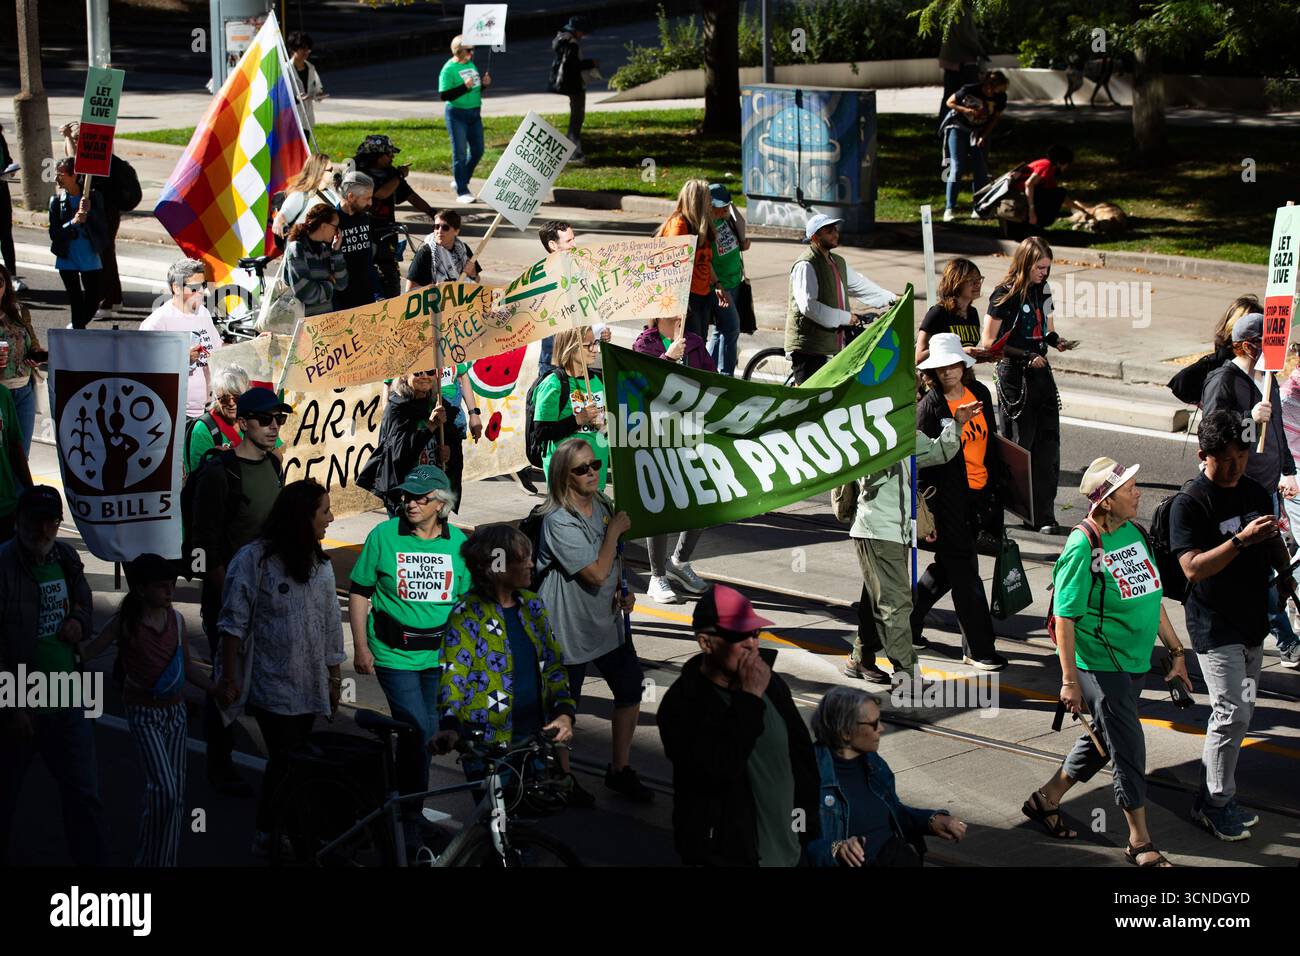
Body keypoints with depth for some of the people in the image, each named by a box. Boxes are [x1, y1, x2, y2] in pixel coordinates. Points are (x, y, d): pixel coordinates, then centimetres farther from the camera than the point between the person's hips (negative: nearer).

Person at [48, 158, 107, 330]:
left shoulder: (94, 196, -5)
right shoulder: (56, 200, -2)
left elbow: (102, 226, -8)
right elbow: (54, 233, -5)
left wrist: (89, 212, -24)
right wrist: (73, 222, -21)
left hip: (91, 259, 0)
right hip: (67, 260, 0)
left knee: (93, 302, 5)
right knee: (75, 301, 4)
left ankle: (79, 324, 32)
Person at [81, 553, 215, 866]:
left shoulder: (176, 619, 2)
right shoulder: (126, 622, -11)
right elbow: (87, 653, -9)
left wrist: (215, 688, 6)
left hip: (175, 710, 5)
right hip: (144, 712, -5)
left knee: (176, 791, 6)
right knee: (164, 788, -16)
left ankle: (167, 859, 18)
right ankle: (150, 858, 0)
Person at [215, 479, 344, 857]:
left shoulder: (320, 564, 8)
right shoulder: (254, 559, -12)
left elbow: (330, 625, 15)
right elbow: (234, 623, -9)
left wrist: (334, 677, 17)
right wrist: (229, 679, -9)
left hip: (310, 685, 6)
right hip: (271, 685, -6)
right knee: (284, 762, -6)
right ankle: (267, 836, 10)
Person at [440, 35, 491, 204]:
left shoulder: (471, 64, 10)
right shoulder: (449, 69, -12)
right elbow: (443, 95, -17)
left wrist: (484, 84, 1)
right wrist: (464, 86, -24)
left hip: (474, 113, 7)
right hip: (457, 114, -7)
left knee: (477, 150, 10)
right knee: (460, 153, -3)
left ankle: (459, 180, 29)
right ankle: (462, 192, 2)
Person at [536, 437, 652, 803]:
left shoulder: (601, 504, 3)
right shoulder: (558, 521, -23)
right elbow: (597, 572, -26)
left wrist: (622, 591, 2)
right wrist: (615, 529, -17)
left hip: (608, 620, 8)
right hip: (570, 628, -8)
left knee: (630, 690, 14)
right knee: (565, 704, 6)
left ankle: (620, 769, 31)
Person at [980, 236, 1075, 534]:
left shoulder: (1042, 291, 11)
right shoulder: (1005, 295, -9)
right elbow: (989, 343, -11)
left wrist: (1056, 341, 1)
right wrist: (1026, 357, -16)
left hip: (1041, 373, 6)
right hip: (1014, 376, -6)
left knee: (1048, 444, 1)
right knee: (1020, 446, -1)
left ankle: (1044, 515, 4)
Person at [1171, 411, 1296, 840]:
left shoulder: (1256, 492, 6)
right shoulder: (1190, 503, -16)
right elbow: (1193, 567, -24)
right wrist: (1241, 540, -33)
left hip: (1252, 621, 7)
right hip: (1215, 627, -7)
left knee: (1241, 712, 13)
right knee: (1232, 714, -10)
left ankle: (1218, 798, 24)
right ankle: (1213, 805, 4)